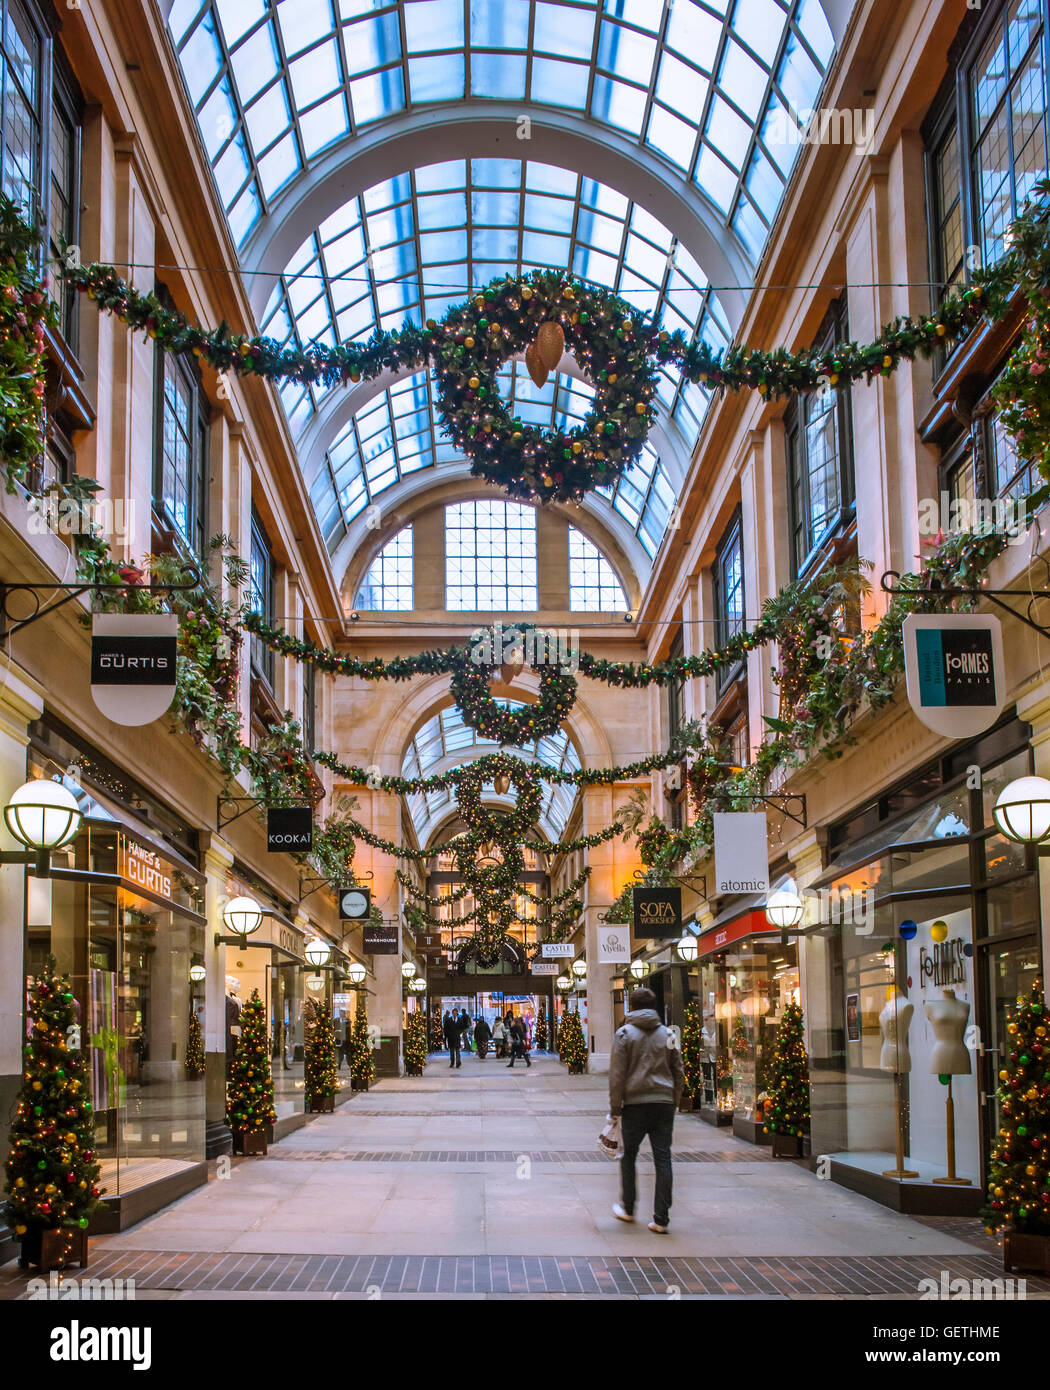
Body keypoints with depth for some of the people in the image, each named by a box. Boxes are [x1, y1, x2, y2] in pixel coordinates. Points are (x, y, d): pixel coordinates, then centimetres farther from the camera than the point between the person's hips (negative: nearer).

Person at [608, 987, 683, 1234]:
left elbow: (617, 1074, -5)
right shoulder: (668, 1034, 9)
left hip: (635, 1103, -2)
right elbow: (679, 1073, 10)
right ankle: (661, 1219, -2)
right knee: (663, 1159, 2)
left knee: (628, 1156, 14)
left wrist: (615, 1107, 0)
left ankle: (627, 1208, 24)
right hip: (664, 1103, 3)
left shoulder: (625, 1034, -2)